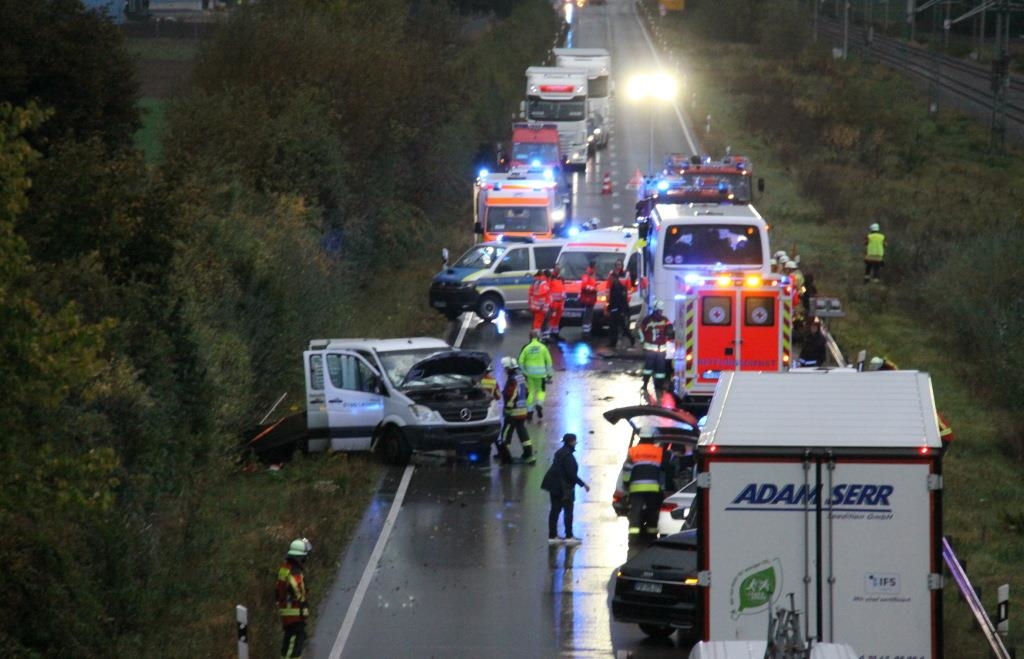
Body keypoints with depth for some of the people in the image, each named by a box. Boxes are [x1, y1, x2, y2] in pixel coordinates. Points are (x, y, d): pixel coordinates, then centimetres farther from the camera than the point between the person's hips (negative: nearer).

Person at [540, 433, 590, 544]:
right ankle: (569, 536, 0)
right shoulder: (567, 455, -18)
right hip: (564, 487, -9)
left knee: (555, 510, 12)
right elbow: (571, 473, -20)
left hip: (554, 486, 9)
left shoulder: (559, 453, 11)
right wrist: (583, 484, -14)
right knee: (568, 511, -1)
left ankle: (552, 535, 15)